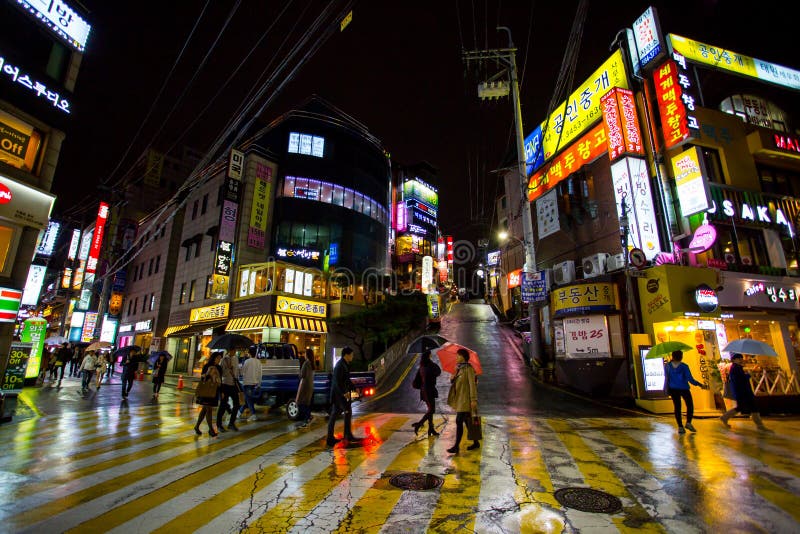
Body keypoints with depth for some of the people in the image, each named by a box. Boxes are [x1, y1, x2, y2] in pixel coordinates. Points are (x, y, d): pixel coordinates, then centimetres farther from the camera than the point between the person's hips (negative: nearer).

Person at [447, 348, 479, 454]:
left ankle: (456, 447, -6)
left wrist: (473, 399, -19)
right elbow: (453, 381, 13)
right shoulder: (459, 368, 12)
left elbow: (472, 384, -16)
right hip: (460, 399, 8)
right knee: (467, 422, 15)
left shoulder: (469, 369, -12)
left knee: (459, 421, -10)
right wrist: (453, 377, -9)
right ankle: (476, 442, 27)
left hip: (465, 400, -8)